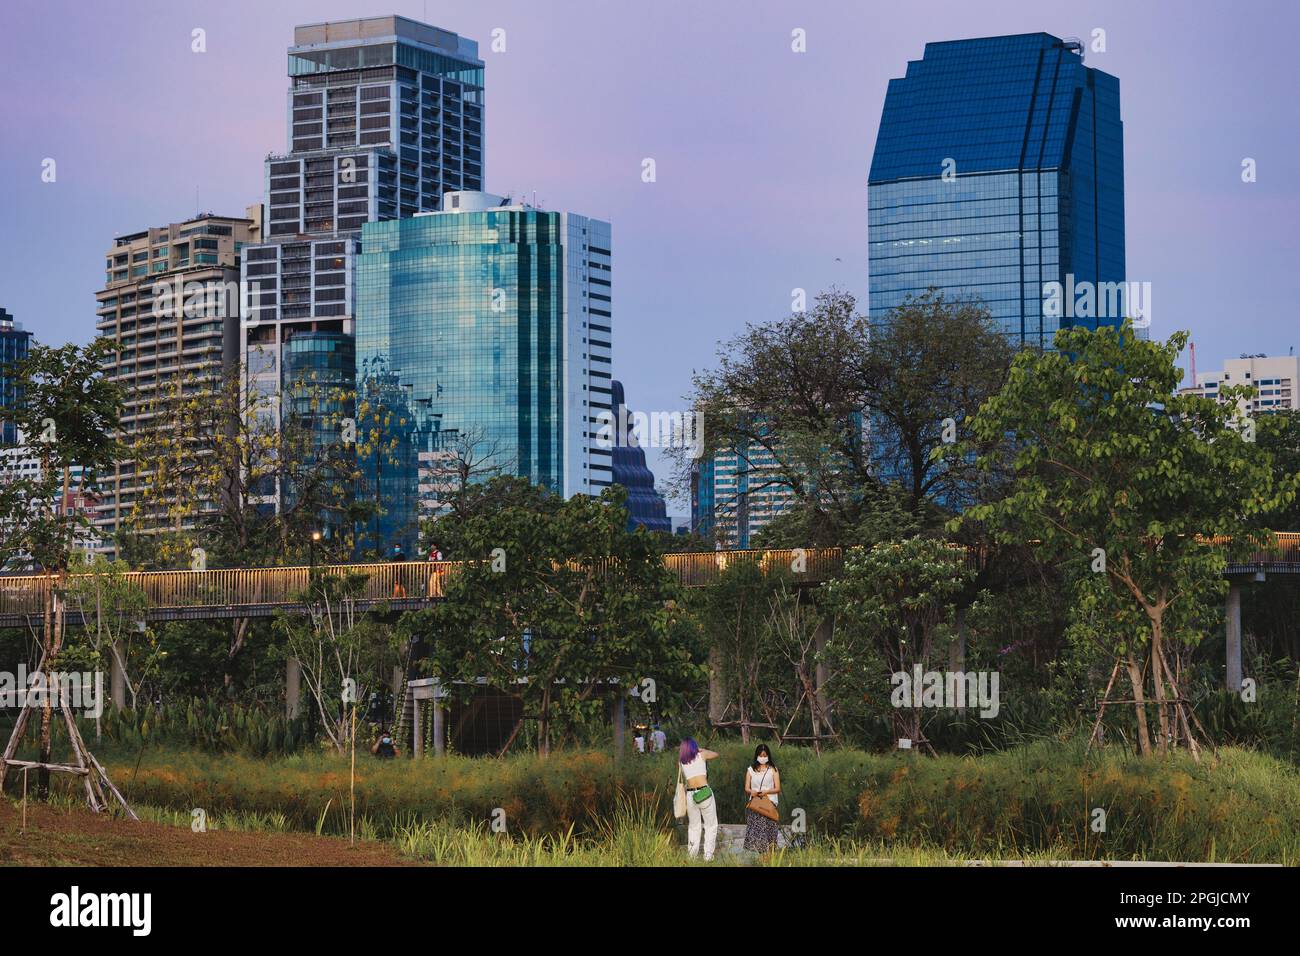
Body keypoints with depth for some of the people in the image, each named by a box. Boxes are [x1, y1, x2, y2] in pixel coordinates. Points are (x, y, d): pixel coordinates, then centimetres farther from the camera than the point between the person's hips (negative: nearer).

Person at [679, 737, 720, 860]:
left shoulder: (681, 761, 7)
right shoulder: (701, 755, 2)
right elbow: (715, 754, 20)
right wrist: (701, 749, 30)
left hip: (690, 794, 3)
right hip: (705, 792, -3)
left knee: (693, 826, 17)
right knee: (711, 825, 8)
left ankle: (692, 854, 17)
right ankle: (708, 855, 4)